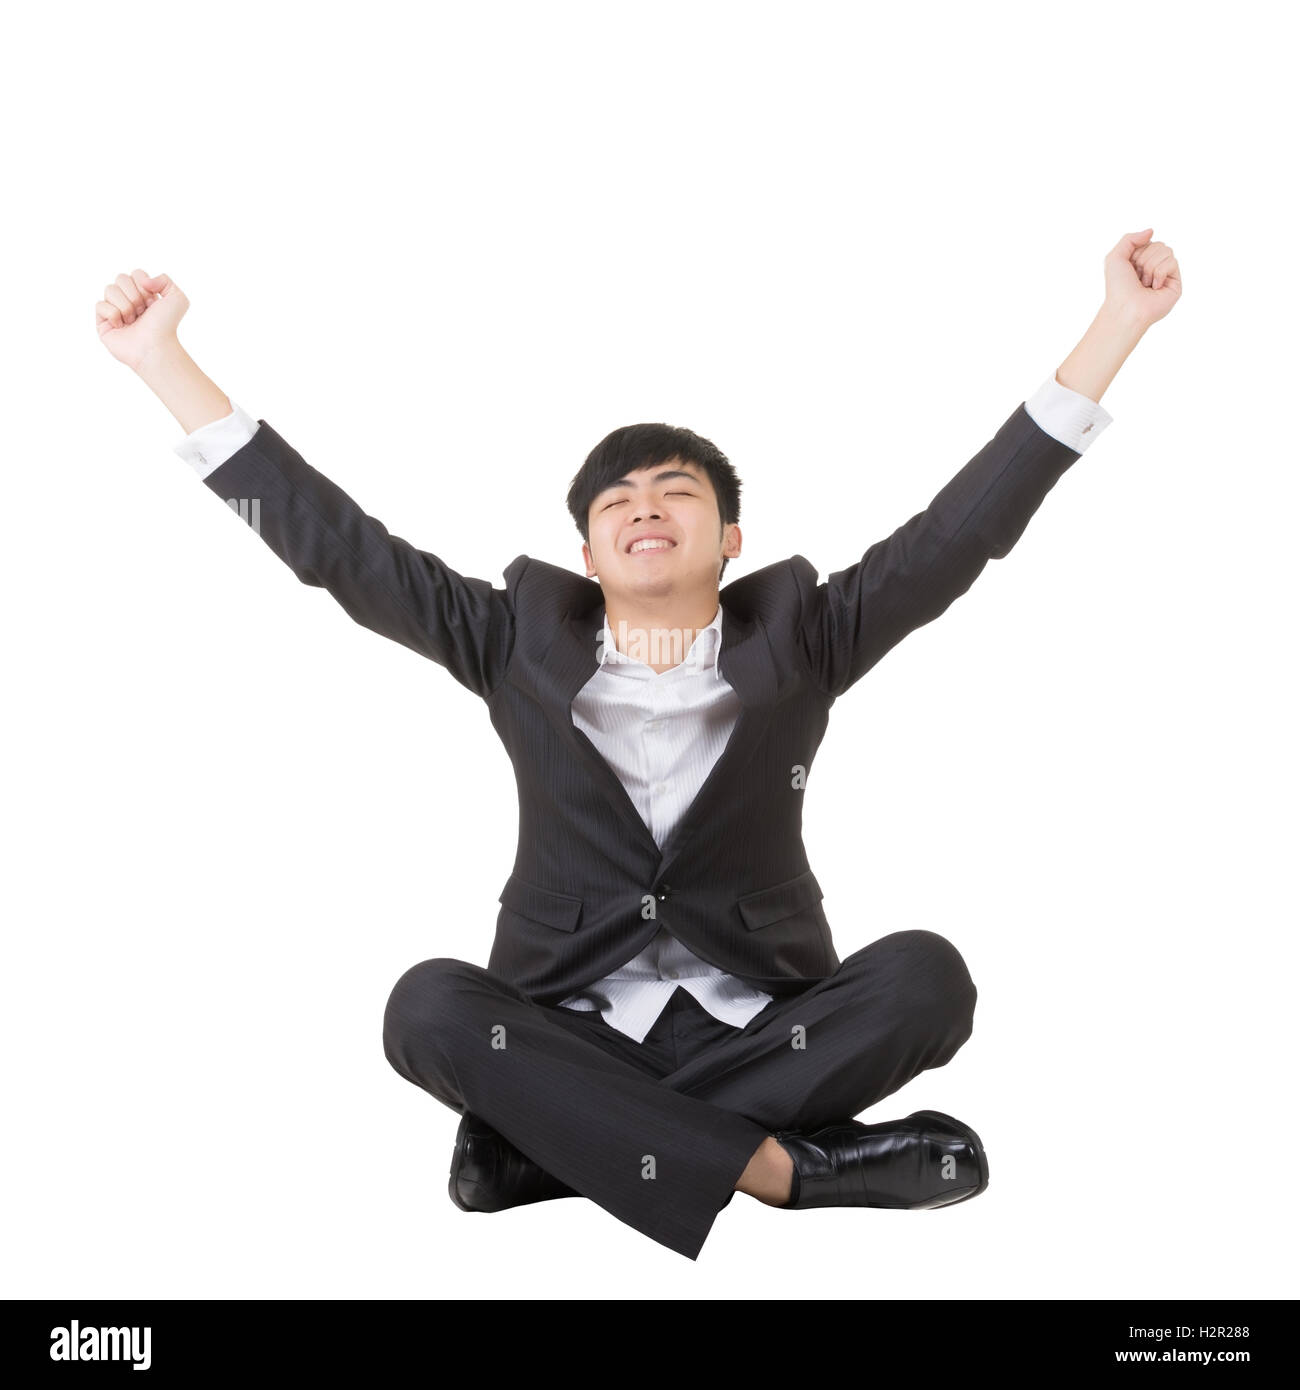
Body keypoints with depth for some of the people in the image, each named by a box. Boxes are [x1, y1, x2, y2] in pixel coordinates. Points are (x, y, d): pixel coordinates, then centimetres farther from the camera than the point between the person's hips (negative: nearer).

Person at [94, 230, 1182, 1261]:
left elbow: (968, 526, -5)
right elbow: (336, 546, -1)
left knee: (926, 977, -25)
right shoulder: (520, 643, 2)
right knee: (430, 1006, -28)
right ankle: (790, 1166, -27)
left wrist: (1119, 324, -10)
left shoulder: (799, 639, 1)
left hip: (761, 1028, 1)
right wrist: (162, 360, -6)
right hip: (571, 1031, 0)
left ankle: (549, 1144, -22)